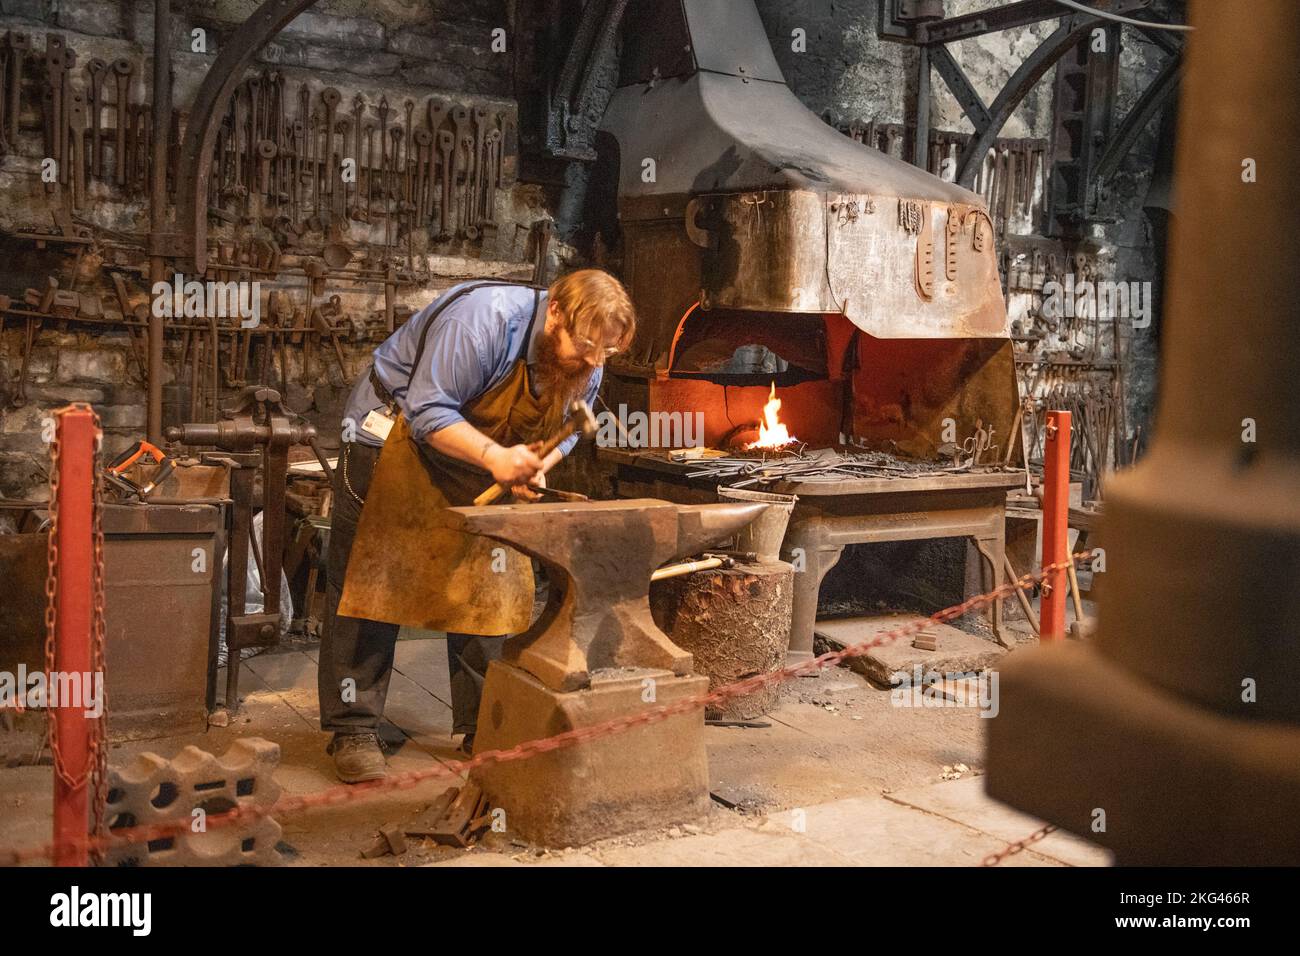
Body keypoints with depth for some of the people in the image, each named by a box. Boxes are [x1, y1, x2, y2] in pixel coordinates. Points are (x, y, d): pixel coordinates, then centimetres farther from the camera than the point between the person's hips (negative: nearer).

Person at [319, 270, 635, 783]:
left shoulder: (584, 364, -8)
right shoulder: (484, 320, -32)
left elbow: (560, 430, 5)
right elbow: (428, 412, -31)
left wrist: (535, 467, -17)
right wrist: (495, 456, -41)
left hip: (480, 462, 7)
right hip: (395, 436, -7)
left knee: (489, 589, 4)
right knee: (372, 583, -5)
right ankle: (353, 731, 5)